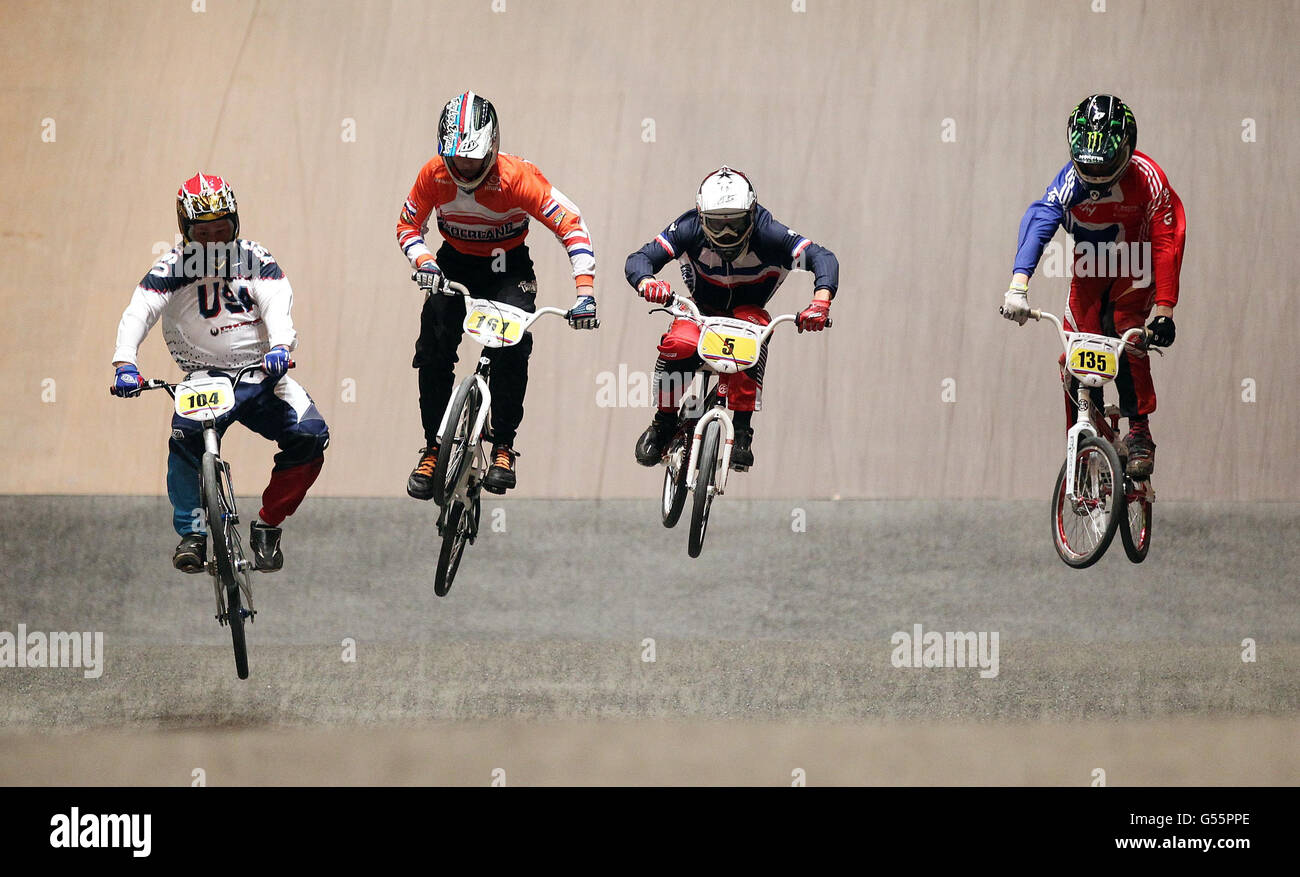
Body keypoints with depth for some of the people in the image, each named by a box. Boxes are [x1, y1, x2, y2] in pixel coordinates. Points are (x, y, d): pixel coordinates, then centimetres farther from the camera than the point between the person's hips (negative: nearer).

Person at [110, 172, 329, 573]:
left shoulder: (254, 259, 1)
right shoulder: (172, 269, -2)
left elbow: (277, 302, -14)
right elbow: (138, 313, -15)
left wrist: (280, 345, -37)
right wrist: (124, 363, -34)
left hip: (261, 376, 2)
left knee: (310, 436, -20)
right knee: (186, 437, -32)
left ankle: (268, 526, -1)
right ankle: (191, 533, -15)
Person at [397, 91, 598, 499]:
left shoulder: (517, 176, -28)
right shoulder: (434, 175, -18)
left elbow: (571, 224, -26)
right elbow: (408, 225, -2)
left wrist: (585, 292, -35)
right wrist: (421, 260, -25)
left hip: (507, 268, -2)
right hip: (454, 264, 2)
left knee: (512, 345, -25)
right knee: (433, 348, -16)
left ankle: (503, 446, -12)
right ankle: (433, 447, -3)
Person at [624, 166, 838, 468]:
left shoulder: (767, 234, -24)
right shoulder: (689, 229, -22)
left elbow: (823, 258, -30)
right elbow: (639, 259, -26)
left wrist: (821, 301, -49)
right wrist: (647, 284, -51)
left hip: (749, 310, -1)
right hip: (701, 309, 1)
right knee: (678, 346, -33)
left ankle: (742, 432, -29)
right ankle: (664, 424, -11)